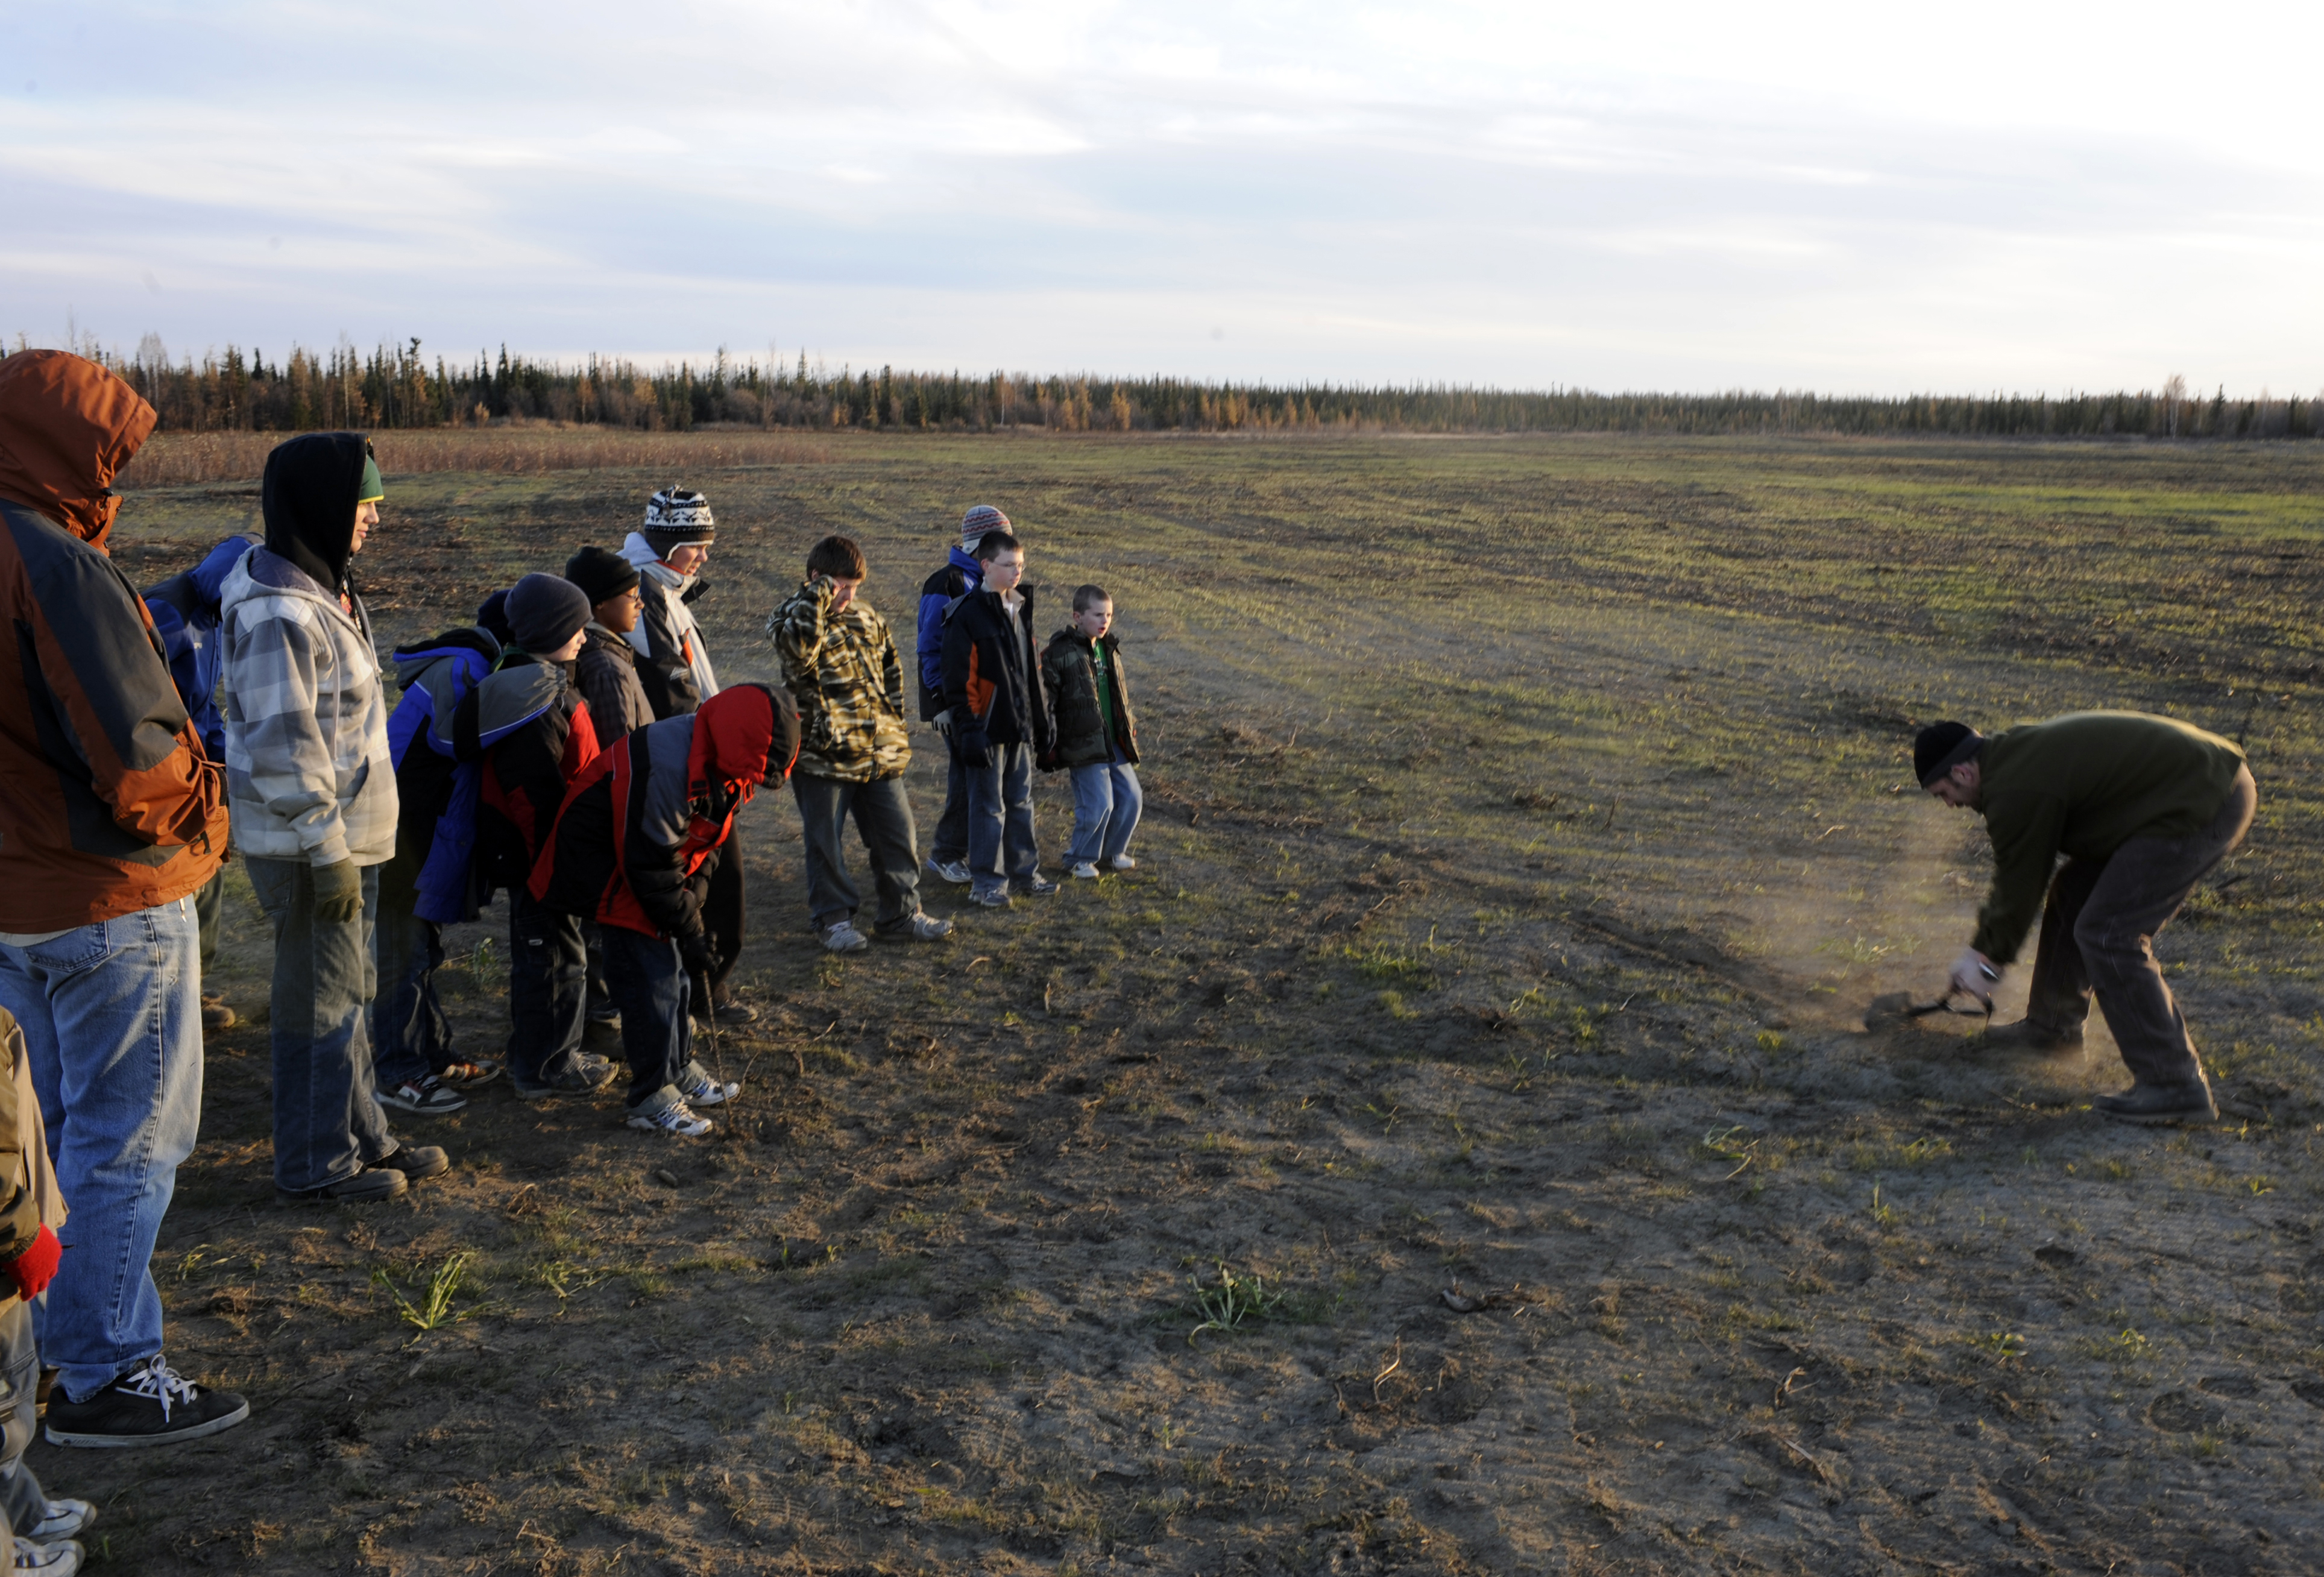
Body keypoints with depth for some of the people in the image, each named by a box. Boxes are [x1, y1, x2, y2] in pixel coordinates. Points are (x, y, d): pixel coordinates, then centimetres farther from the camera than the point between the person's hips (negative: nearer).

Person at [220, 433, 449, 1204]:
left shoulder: (321, 588, 11)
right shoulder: (278, 615, -21)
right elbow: (282, 749, -24)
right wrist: (328, 851, -21)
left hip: (347, 833, 10)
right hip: (310, 846, -10)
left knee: (349, 992, 18)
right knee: (322, 1001, 1)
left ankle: (362, 1137, 31)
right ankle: (315, 1166, 15)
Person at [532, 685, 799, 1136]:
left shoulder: (723, 764, -7)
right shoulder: (664, 767, -35)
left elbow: (707, 841, 6)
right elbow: (652, 867, -30)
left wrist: (693, 904, -5)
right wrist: (690, 932, -21)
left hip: (653, 865, 9)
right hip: (607, 869, -9)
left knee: (677, 969, 13)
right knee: (651, 977, -9)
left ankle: (680, 1069, 28)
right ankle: (651, 1099, 1)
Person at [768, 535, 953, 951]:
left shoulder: (867, 618, 11)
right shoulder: (789, 618, -8)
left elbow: (891, 667, 24)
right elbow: (800, 648, -33)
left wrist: (894, 720, 17)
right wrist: (817, 596, -25)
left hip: (880, 754, 5)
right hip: (823, 756, -5)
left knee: (897, 835, 9)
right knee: (825, 842, 5)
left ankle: (901, 913, 22)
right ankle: (834, 918, 20)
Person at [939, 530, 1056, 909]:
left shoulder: (1021, 609, 12)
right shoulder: (968, 615, -12)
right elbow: (960, 679, -14)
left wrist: (1041, 719, 17)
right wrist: (969, 729, -18)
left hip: (1021, 725, 7)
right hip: (988, 727, -7)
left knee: (1021, 799, 14)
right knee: (989, 805, -1)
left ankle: (1024, 870, 25)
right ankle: (987, 882, 7)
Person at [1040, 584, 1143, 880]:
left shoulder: (1110, 649, 12)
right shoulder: (1059, 653, -11)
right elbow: (1046, 700, -11)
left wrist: (1129, 730, 22)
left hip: (1115, 743, 7)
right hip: (1084, 745, -7)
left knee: (1131, 798, 6)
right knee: (1098, 804, -9)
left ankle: (1111, 853, 27)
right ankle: (1080, 858, 14)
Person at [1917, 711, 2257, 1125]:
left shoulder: (2014, 791, -18)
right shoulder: (2018, 752, 14)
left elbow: (2019, 885, -7)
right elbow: (2020, 872, 22)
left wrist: (1986, 954, 9)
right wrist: (1984, 947, 24)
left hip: (2200, 808, -11)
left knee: (2107, 934, -12)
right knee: (2074, 894, 19)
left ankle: (2176, 1087, -10)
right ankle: (2052, 1024, 35)